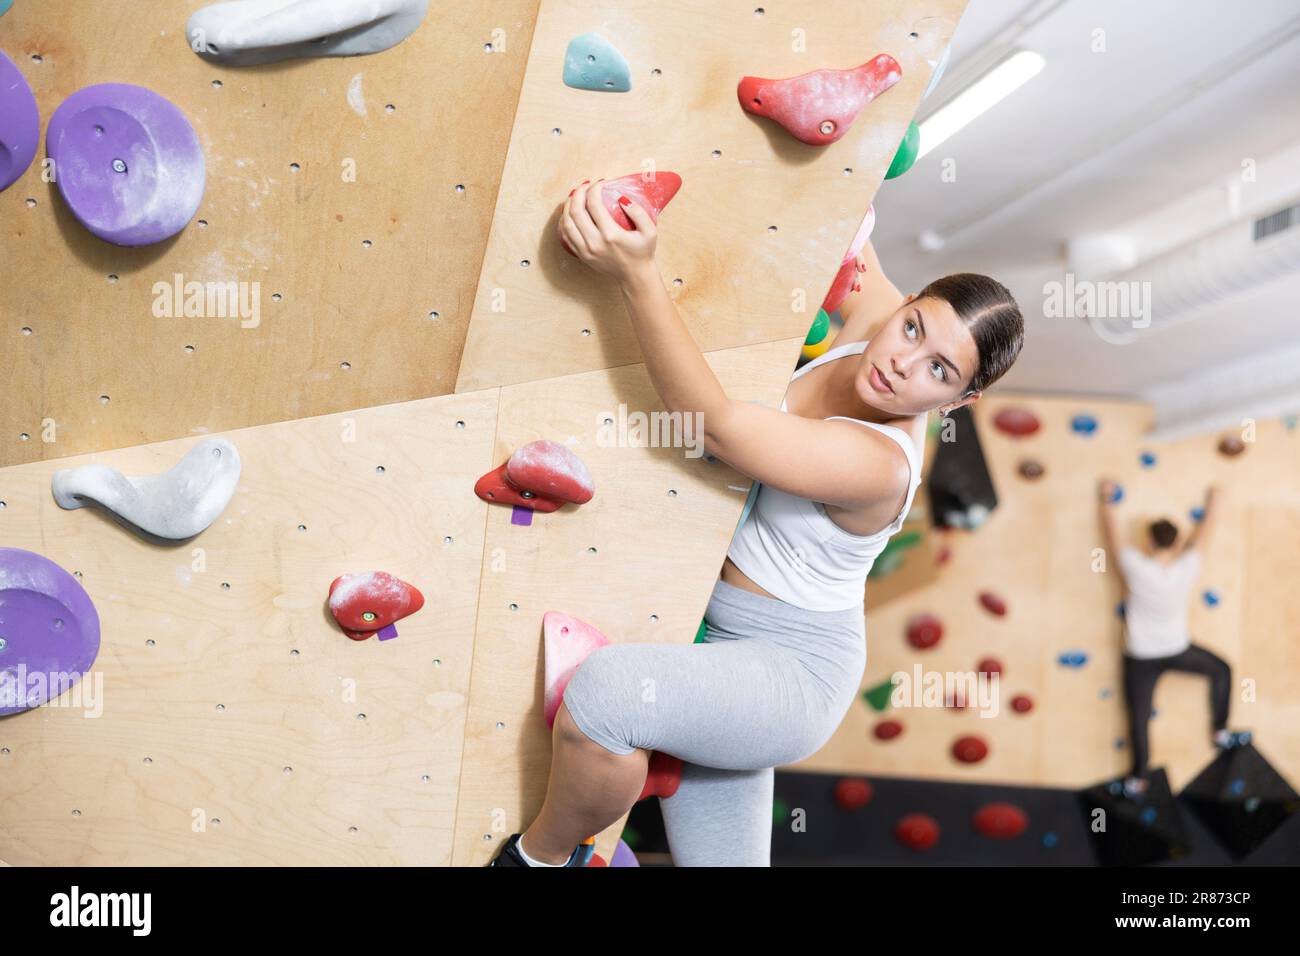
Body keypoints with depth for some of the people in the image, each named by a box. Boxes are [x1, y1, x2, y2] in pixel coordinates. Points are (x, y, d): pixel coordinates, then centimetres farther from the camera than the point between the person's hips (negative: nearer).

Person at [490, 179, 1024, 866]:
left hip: (788, 673, -9)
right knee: (719, 857, 16)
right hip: (713, 635, 9)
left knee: (604, 686, -34)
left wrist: (636, 275, -36)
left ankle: (540, 855, -9)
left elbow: (711, 423, -31)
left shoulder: (878, 462, -28)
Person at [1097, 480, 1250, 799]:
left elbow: (1111, 535, -10)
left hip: (1140, 658, -1)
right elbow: (1203, 534, 0)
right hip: (1177, 651, 1)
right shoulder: (1187, 568, -18)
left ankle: (1138, 778, 16)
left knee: (1139, 717, 8)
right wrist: (1212, 505, 18)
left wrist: (1107, 499, 5)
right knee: (1221, 670, 28)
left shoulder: (1136, 568, -24)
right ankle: (1220, 732, 32)